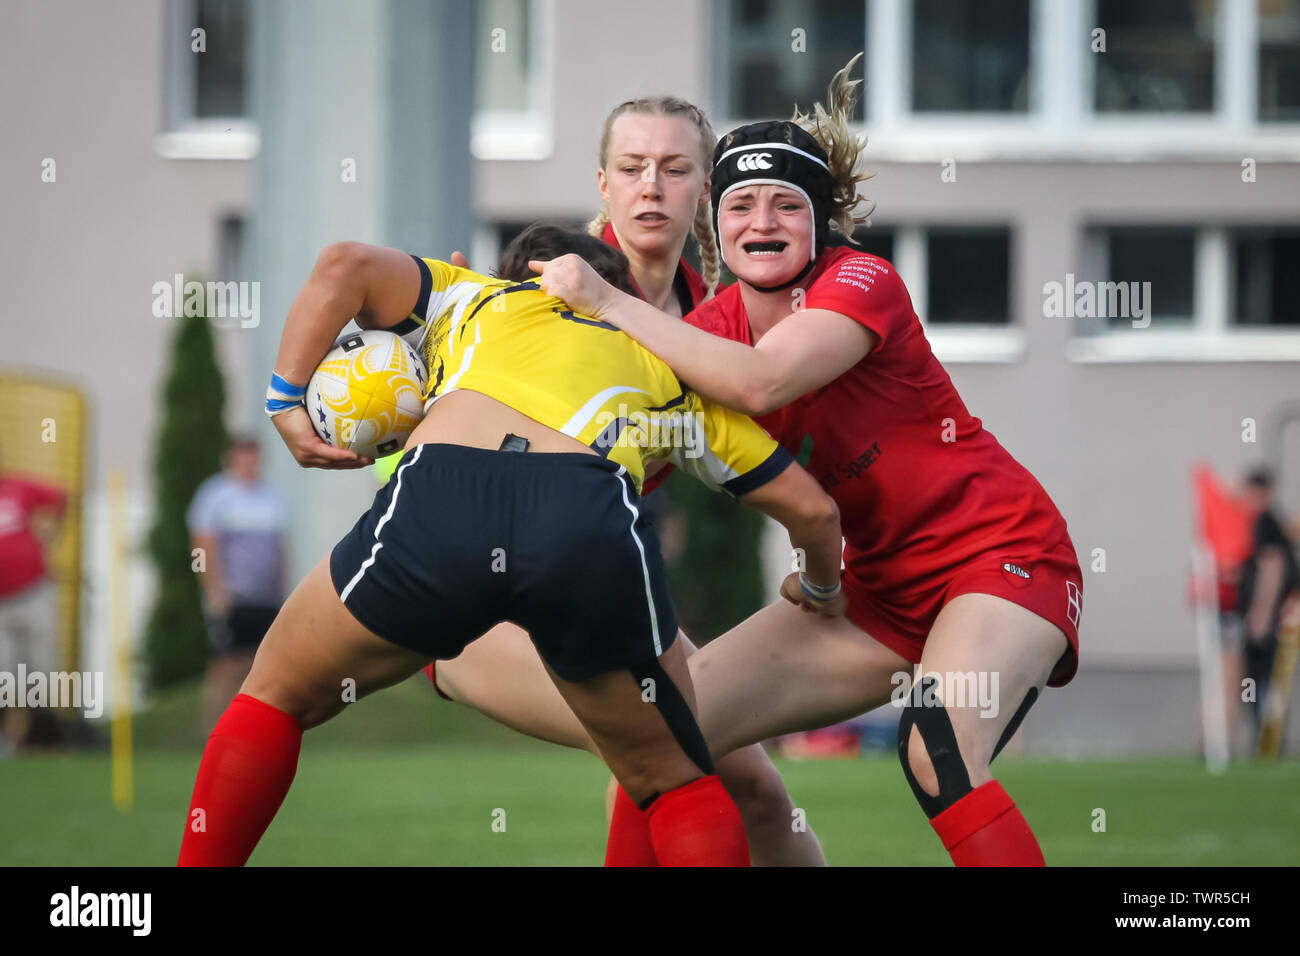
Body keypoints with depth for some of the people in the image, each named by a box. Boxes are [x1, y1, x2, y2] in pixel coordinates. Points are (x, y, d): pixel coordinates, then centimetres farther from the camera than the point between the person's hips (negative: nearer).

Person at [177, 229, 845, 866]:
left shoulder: (474, 298, 36)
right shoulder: (669, 374, 37)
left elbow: (346, 266, 16)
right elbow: (811, 508, 38)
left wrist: (286, 403, 18)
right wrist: (821, 589, 58)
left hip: (438, 501, 0)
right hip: (594, 530, 0)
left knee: (275, 698, 24)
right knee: (676, 786, 21)